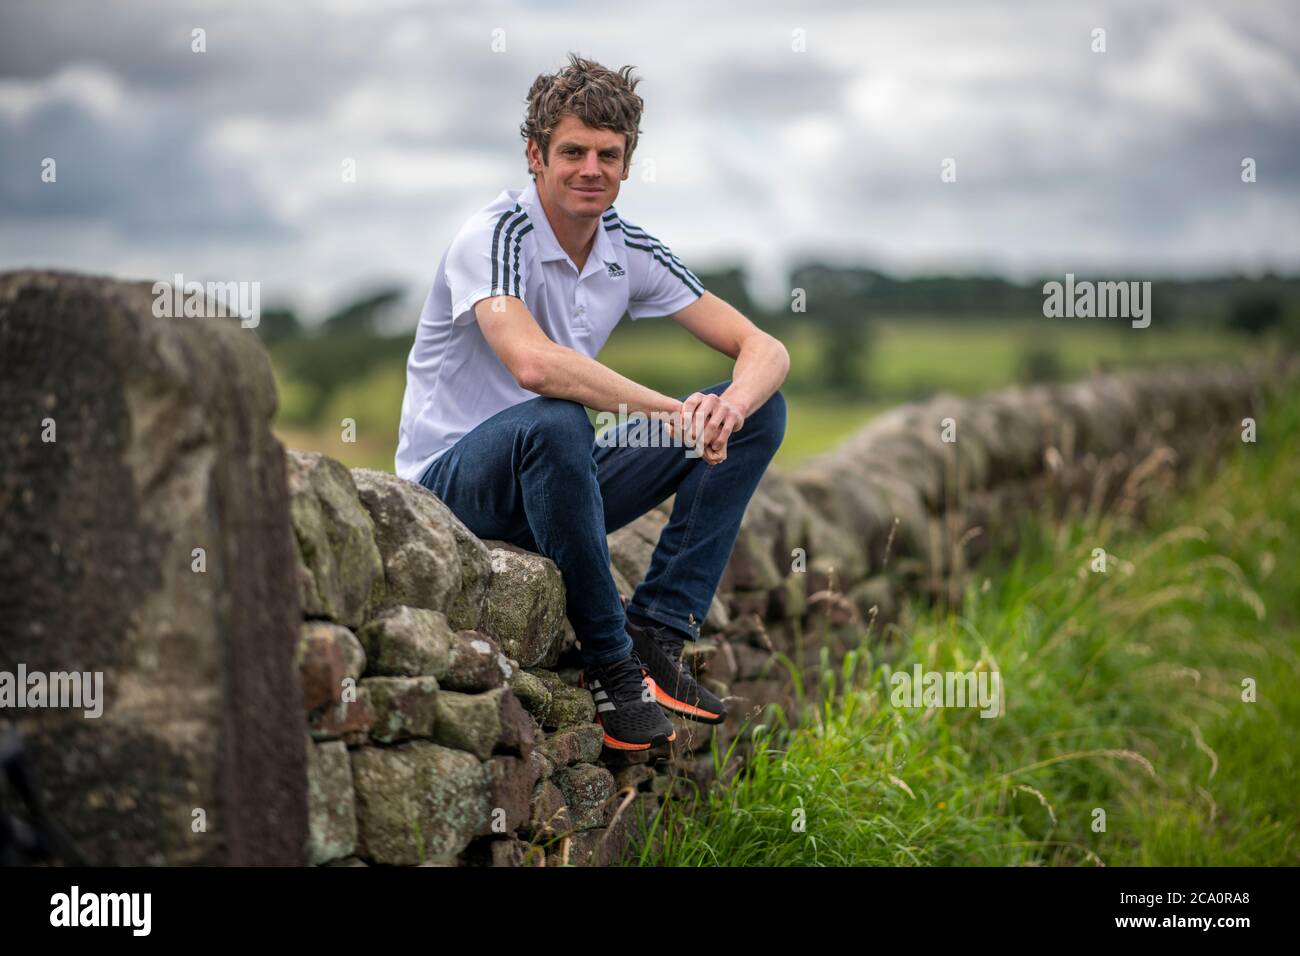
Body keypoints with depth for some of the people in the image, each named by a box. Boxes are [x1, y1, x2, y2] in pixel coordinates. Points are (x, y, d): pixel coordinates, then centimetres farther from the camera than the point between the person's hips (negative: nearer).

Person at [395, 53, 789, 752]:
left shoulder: (628, 249, 2)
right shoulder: (496, 235, -18)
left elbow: (764, 350, 0)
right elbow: (534, 364, -38)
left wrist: (730, 405, -24)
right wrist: (672, 411, -33)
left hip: (556, 482, 7)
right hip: (451, 481, -7)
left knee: (758, 411, -3)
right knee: (555, 422, -41)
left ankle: (655, 634, -10)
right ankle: (610, 665, -25)